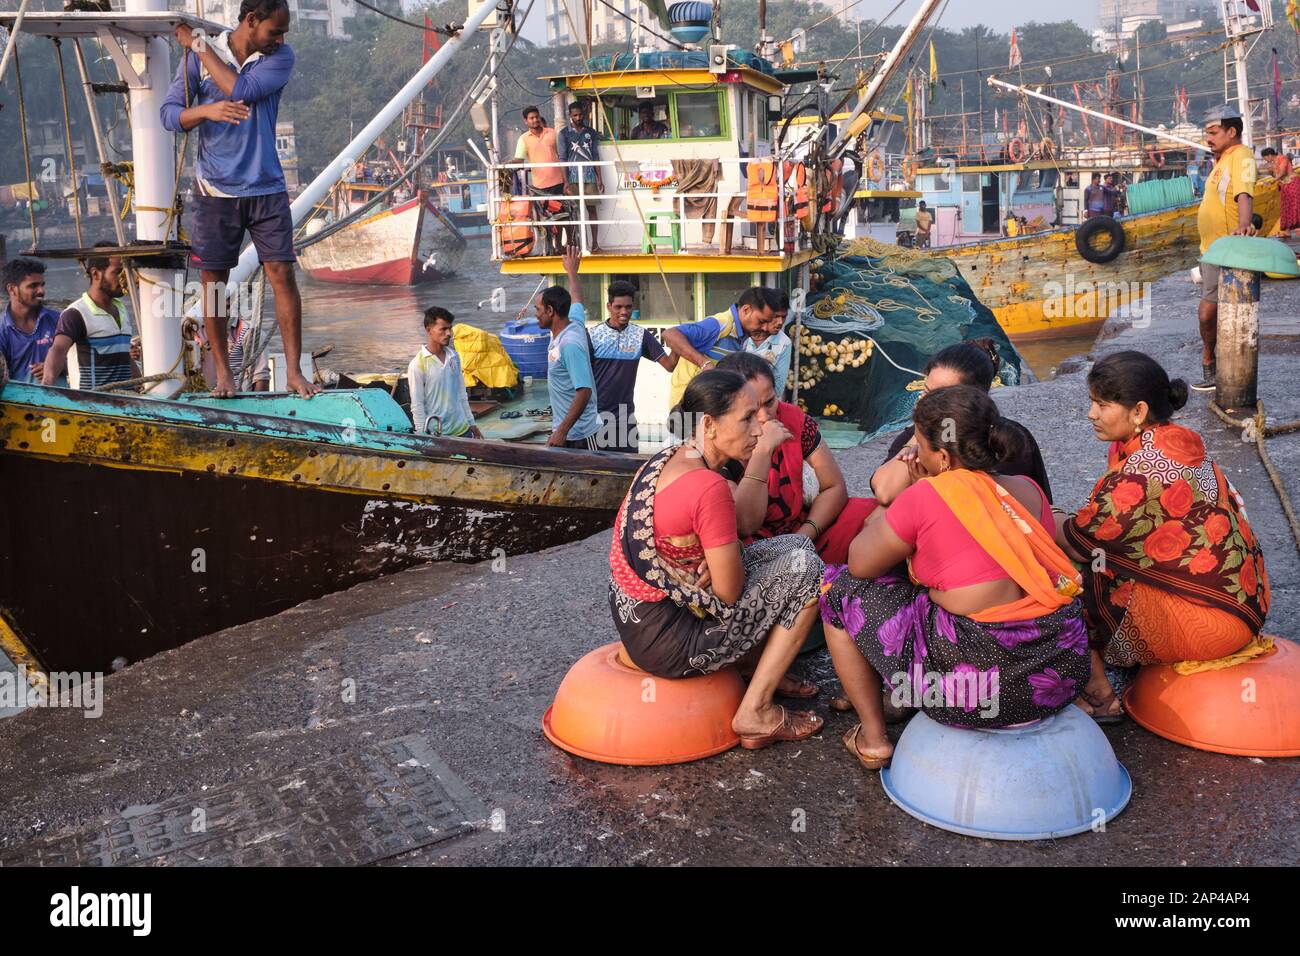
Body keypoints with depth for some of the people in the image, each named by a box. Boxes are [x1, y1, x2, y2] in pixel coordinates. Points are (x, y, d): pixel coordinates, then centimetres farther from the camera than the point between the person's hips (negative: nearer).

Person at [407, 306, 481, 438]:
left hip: (462, 429, 6)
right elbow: (417, 405, -12)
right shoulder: (417, 365, -13)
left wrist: (471, 423, 15)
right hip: (437, 434, -6)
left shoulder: (454, 357, 5)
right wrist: (423, 437, -14)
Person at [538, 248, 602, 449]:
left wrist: (562, 431, -28)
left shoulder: (570, 344, -23)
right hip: (563, 428, 9)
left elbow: (584, 392, -27)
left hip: (577, 434, -9)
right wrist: (572, 271, 42)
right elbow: (576, 299, 26)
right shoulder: (574, 323, 3)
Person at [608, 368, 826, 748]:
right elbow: (730, 592, -18)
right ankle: (756, 713, 0)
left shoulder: (668, 458, 3)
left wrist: (716, 559, -8)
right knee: (805, 568, -4)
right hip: (667, 643, -9)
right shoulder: (708, 487, -25)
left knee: (793, 545, 14)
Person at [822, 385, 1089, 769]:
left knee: (840, 590, 13)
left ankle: (872, 739, 20)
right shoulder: (1029, 490, 6)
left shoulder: (926, 496, -12)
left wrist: (886, 502, 16)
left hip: (978, 685, -7)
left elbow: (860, 564, -2)